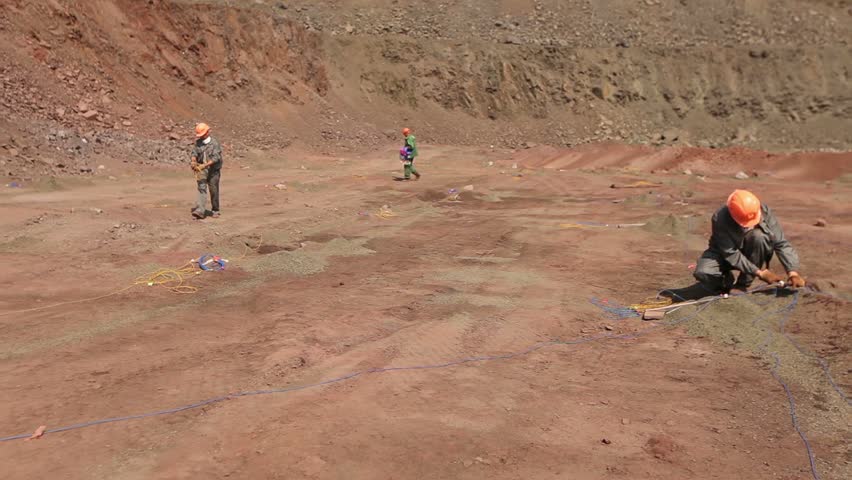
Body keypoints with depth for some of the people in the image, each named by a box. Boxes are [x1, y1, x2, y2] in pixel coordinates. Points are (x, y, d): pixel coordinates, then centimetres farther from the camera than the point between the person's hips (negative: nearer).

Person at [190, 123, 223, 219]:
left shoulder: (214, 143, -11)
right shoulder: (198, 142, 6)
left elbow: (216, 158, -20)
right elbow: (194, 152, 2)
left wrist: (205, 165, -30)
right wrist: (193, 161, -20)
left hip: (213, 170, -3)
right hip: (202, 171, 3)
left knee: (214, 191, 5)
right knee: (201, 188, -10)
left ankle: (215, 210, 22)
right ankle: (200, 211, -19)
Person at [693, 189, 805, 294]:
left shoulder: (764, 212, -25)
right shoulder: (720, 219, -32)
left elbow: (781, 243, -24)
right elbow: (731, 254, -29)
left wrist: (793, 272, -35)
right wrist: (760, 272, -30)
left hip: (753, 255, 2)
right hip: (725, 253, -2)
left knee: (759, 236, -34)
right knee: (703, 273, -34)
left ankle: (744, 284, -14)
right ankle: (726, 281, 5)